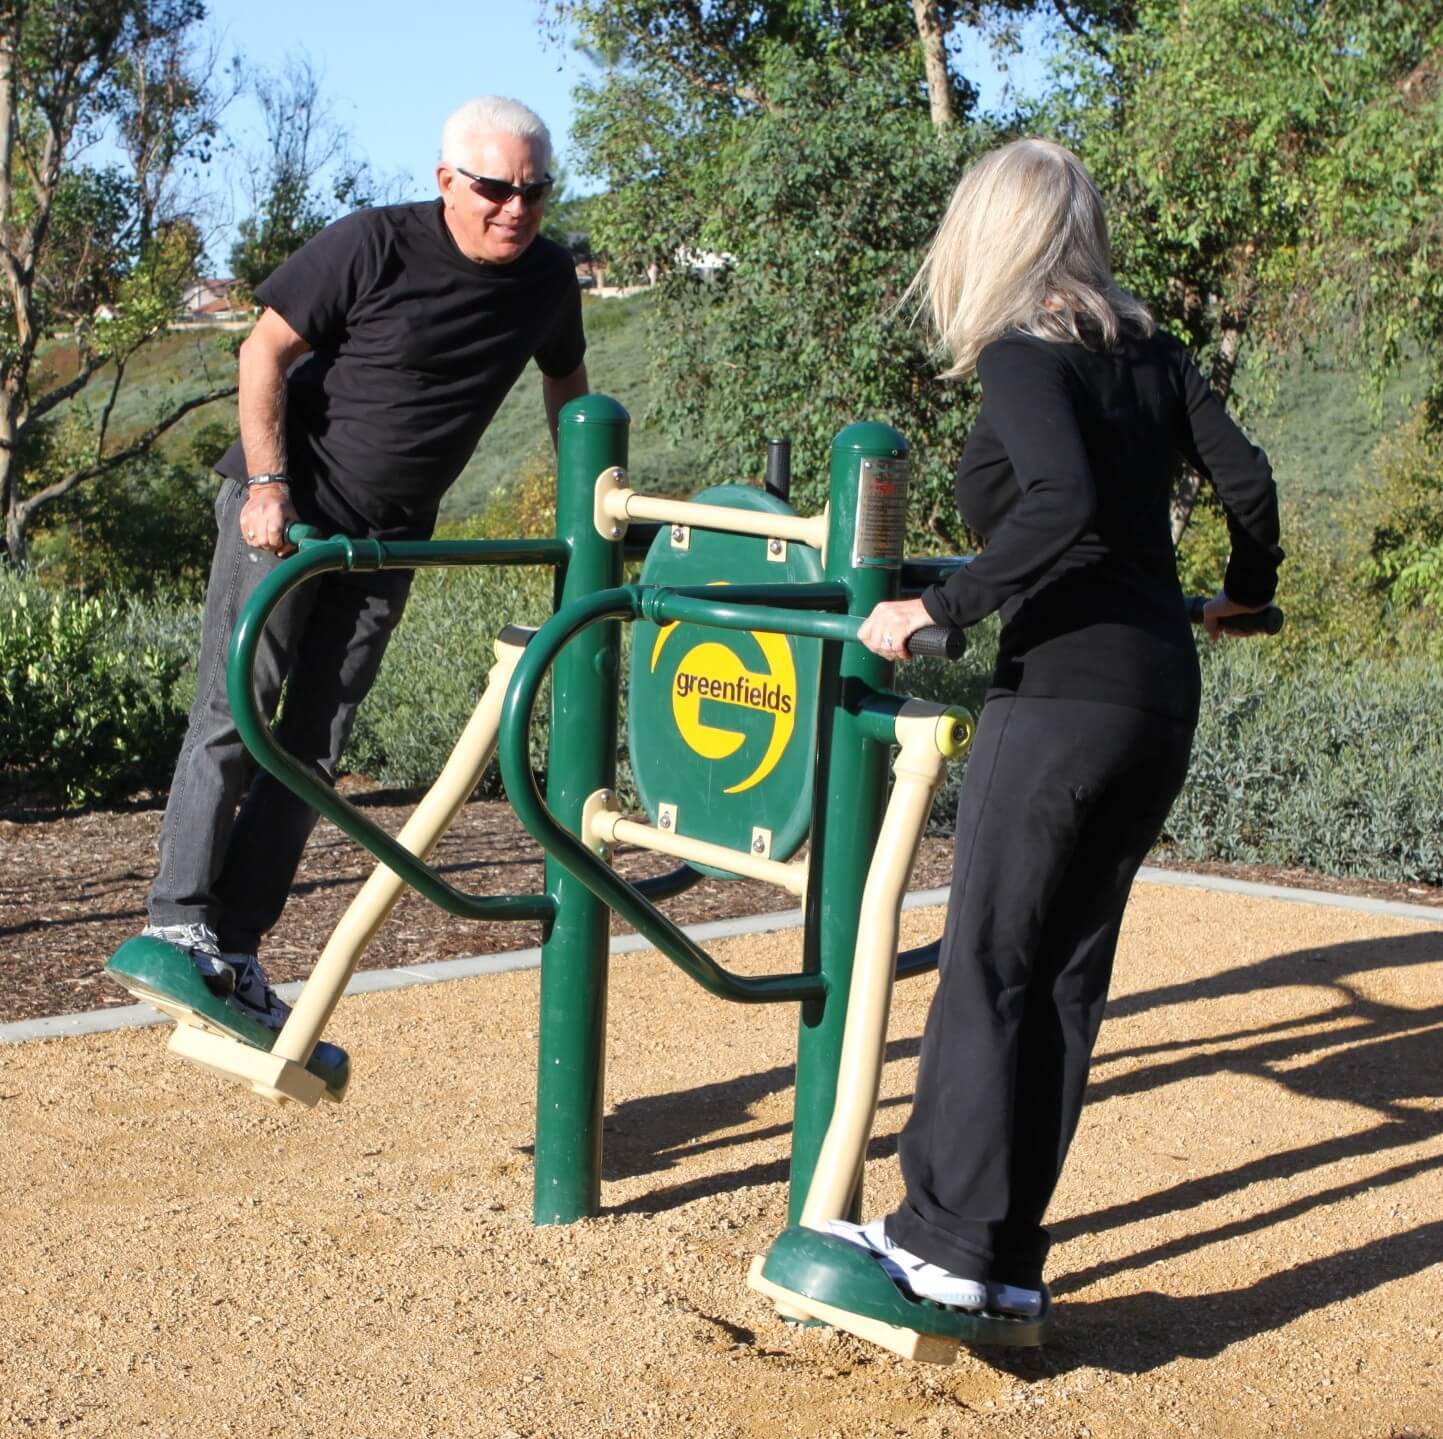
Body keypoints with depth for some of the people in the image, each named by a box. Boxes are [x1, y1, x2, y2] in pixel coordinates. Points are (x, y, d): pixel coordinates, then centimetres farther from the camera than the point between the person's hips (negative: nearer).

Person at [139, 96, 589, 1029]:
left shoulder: (549, 278, -1)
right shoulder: (376, 245, -15)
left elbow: (565, 384, 18)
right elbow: (265, 352, -10)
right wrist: (267, 484, -19)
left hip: (388, 535, 4)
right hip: (287, 508, -4)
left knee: (317, 744, 2)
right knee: (236, 708, -11)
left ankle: (235, 950, 6)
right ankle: (181, 920, -5)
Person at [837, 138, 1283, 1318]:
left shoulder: (1021, 356, -8)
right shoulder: (1146, 351, 12)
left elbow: (1063, 506, -23)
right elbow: (1246, 480, 8)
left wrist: (940, 610, -19)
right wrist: (1246, 593, 25)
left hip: (1064, 699, -7)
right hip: (1162, 697, 7)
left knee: (989, 969, 0)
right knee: (1066, 975, 11)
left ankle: (947, 1242, 2)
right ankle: (1008, 1258, 16)